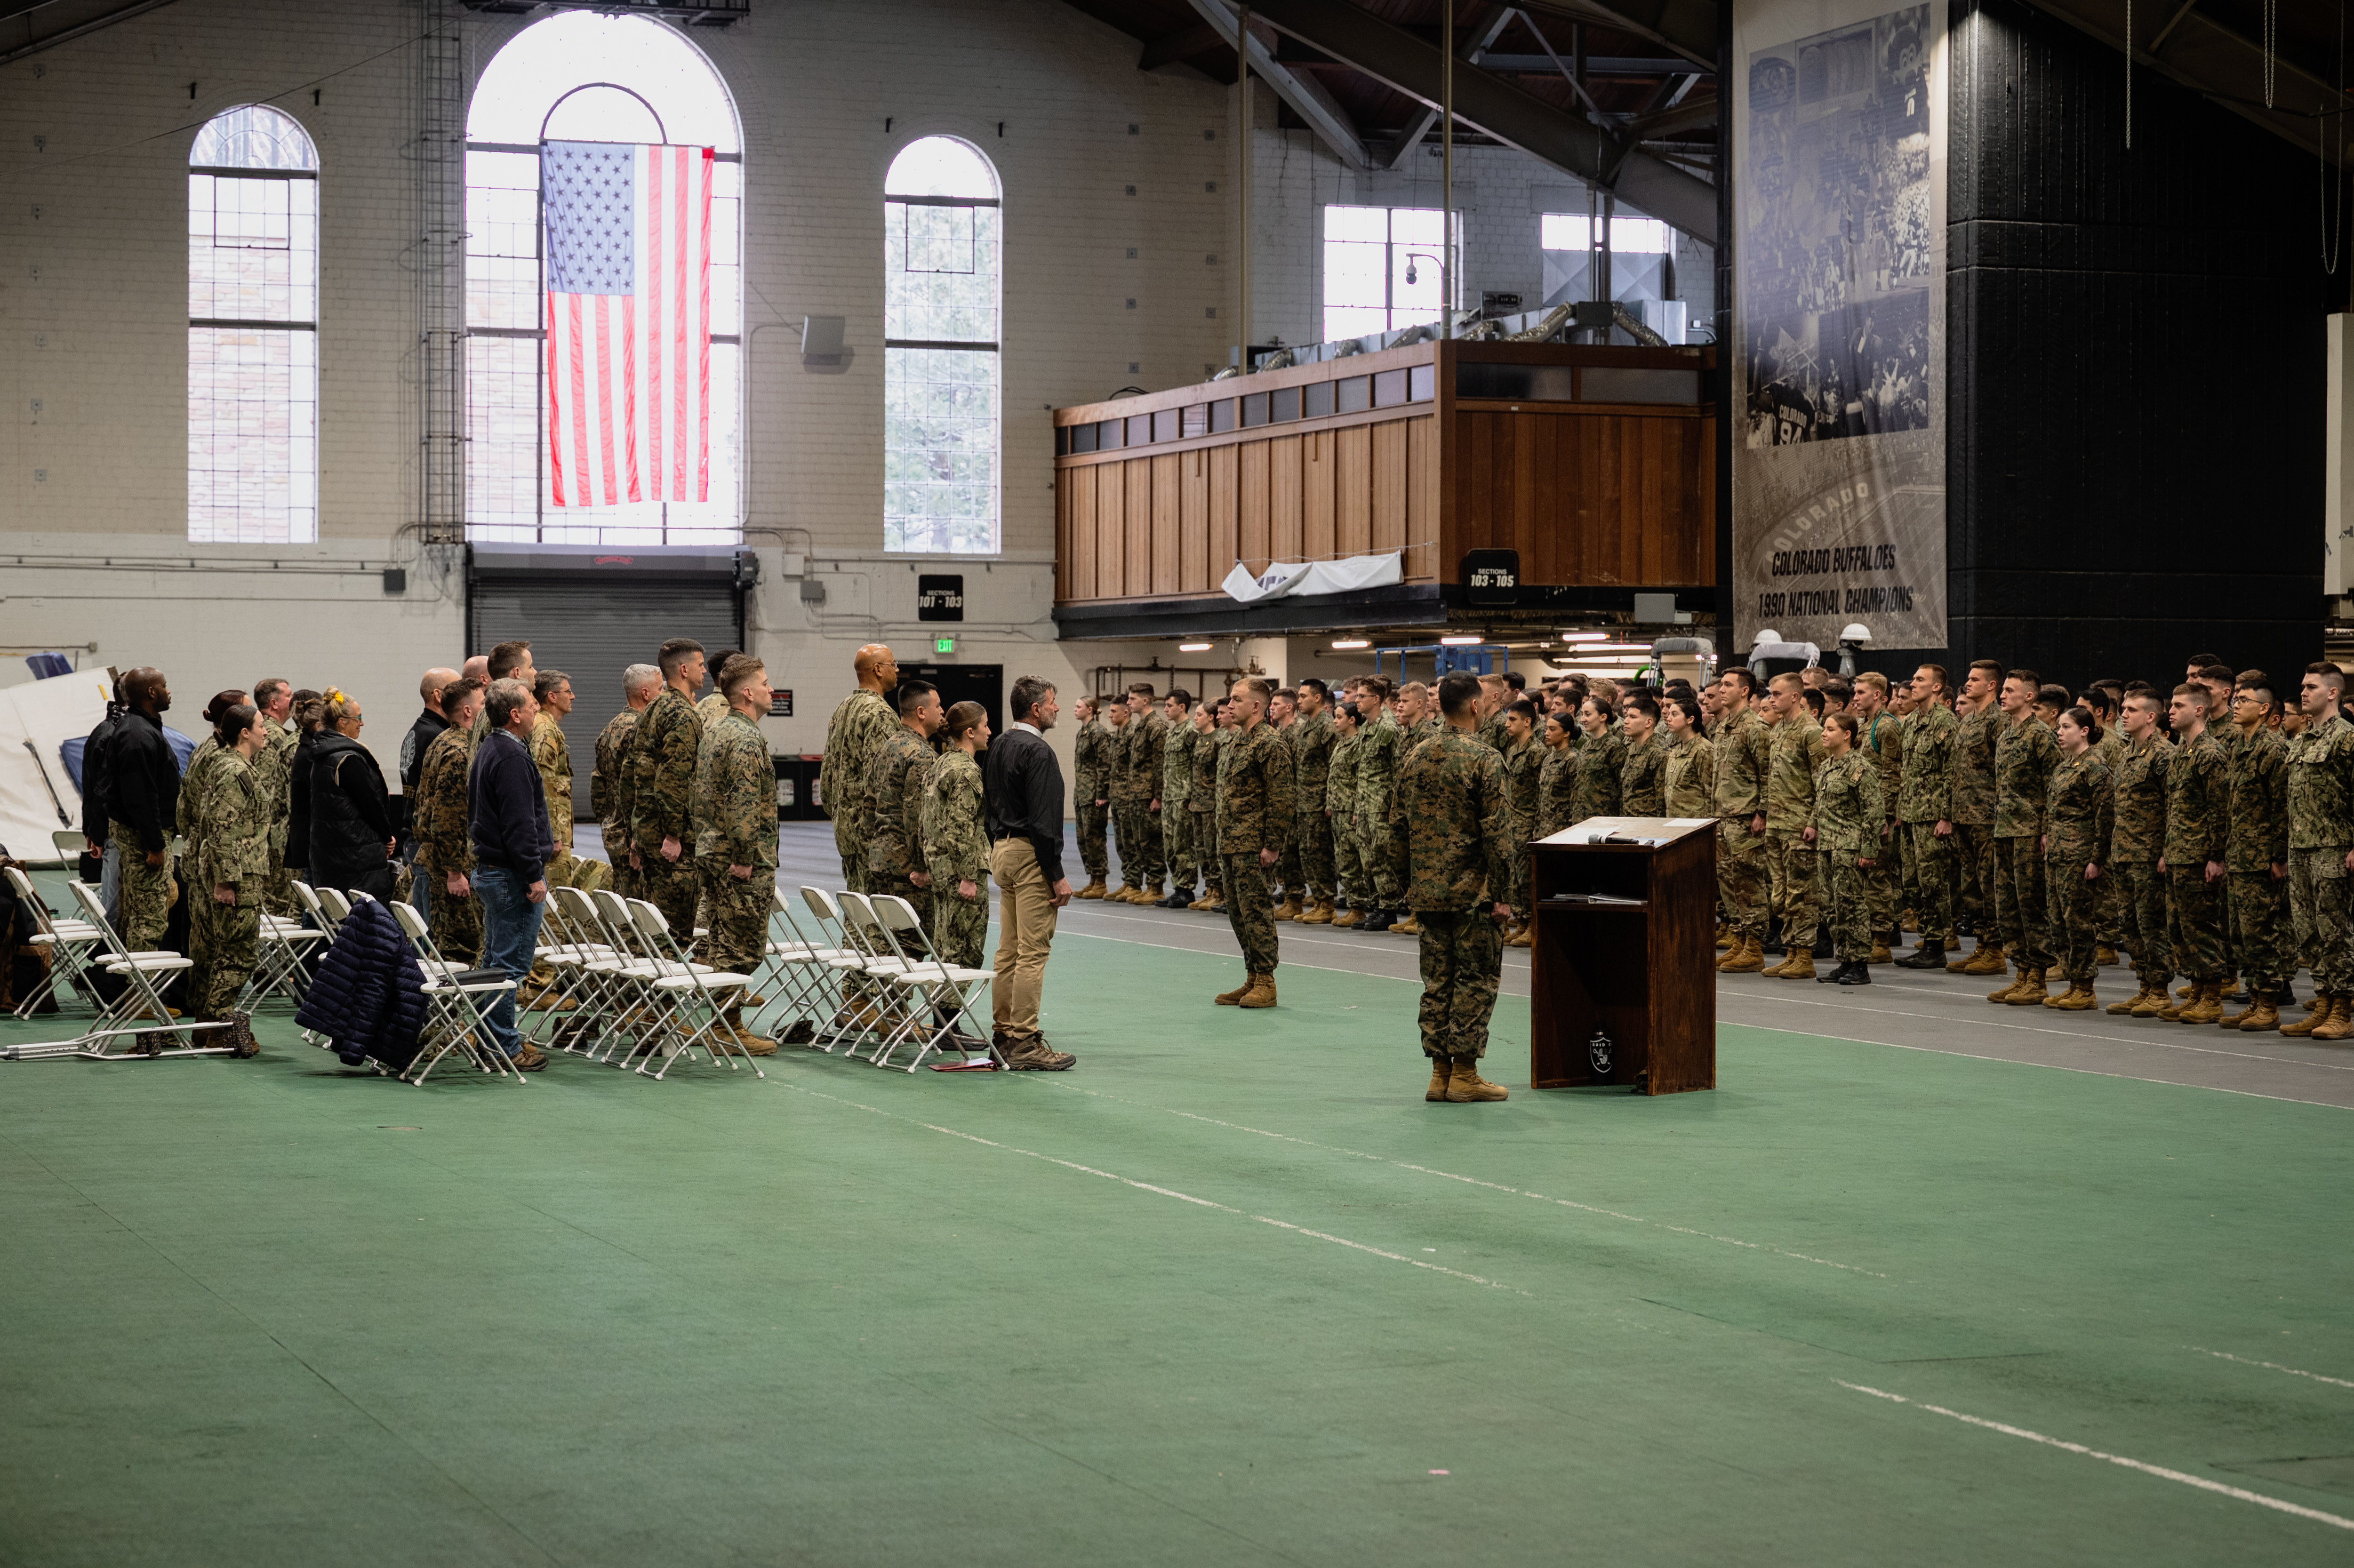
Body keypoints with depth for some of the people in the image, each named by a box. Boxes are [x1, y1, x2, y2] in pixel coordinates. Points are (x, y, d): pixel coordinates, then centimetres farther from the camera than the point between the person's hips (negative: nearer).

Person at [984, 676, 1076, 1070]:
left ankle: (1003, 1034, 17)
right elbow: (1044, 819, -19)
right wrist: (1057, 875, -17)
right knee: (1033, 951, -8)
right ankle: (1024, 1044, -9)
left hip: (1003, 851, 10)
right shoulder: (1037, 752, -16)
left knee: (1008, 950, 13)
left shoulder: (999, 748, 13)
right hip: (1031, 855, -10)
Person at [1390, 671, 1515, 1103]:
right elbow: (1497, 833, -15)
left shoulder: (1415, 758, 7)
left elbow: (1398, 827, 10)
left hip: (1426, 890, 6)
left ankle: (1439, 1074, 13)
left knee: (1437, 981, 11)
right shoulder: (1483, 759, -12)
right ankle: (1463, 1076, 2)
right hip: (1473, 890, -6)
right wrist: (1501, 893, -10)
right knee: (1475, 980, 1)